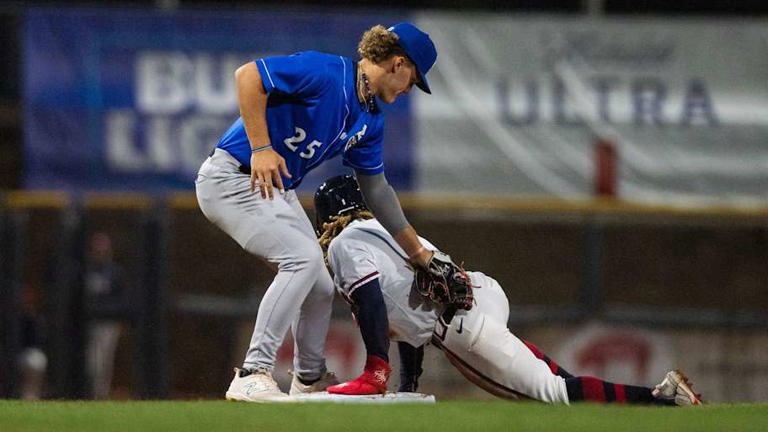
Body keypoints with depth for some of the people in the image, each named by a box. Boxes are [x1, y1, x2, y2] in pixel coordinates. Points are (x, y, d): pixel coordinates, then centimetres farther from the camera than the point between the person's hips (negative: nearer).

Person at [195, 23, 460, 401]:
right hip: (232, 178, -10)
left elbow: (376, 189, 19)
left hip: (279, 191, 10)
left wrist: (417, 252, 21)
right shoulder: (326, 73, -19)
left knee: (320, 288, 12)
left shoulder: (370, 121, 9)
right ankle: (252, 377, -27)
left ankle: (309, 379, 36)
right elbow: (248, 75, -26)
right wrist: (261, 148, -29)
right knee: (304, 256, -25)